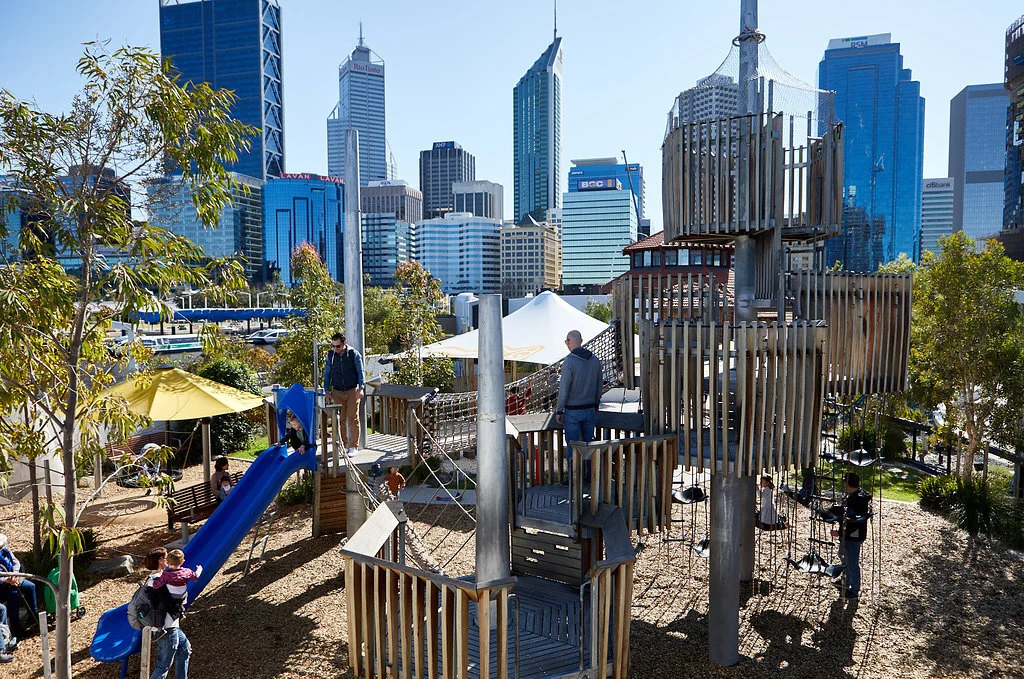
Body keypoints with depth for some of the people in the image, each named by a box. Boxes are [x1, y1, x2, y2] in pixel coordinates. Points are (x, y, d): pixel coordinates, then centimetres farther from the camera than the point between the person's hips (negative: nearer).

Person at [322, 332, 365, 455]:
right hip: (337, 392, 2)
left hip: (352, 391, -2)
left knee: (353, 418, -4)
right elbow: (327, 374, 14)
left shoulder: (353, 354, -1)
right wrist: (327, 391, 7)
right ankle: (342, 444, 12)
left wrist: (360, 388, -10)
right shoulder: (330, 356, 7)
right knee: (340, 419, 2)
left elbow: (360, 372, 0)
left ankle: (353, 446, 0)